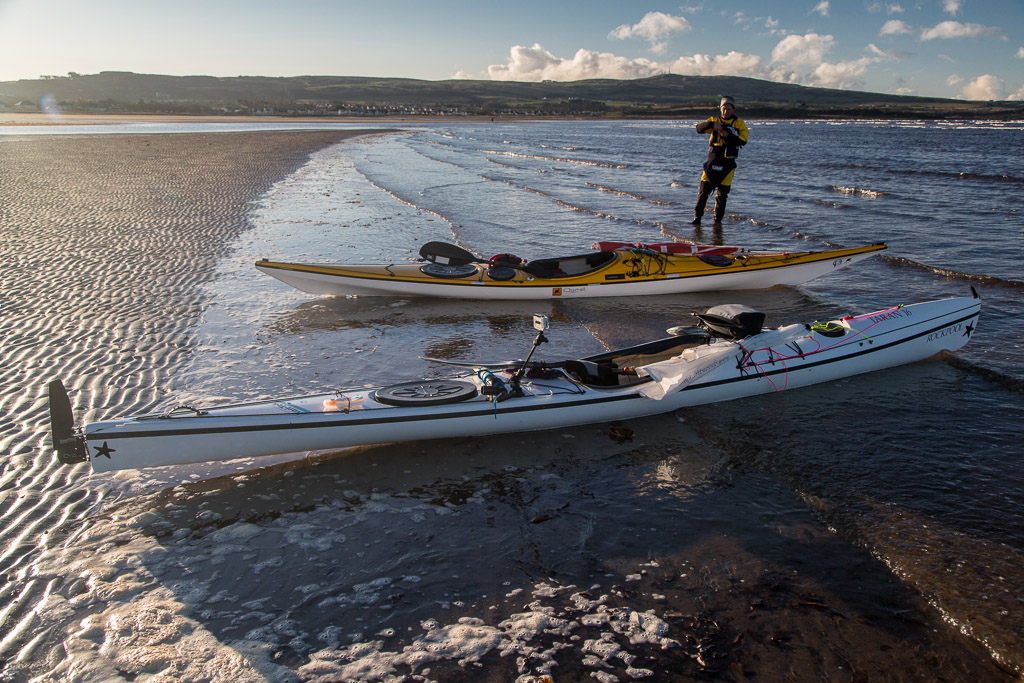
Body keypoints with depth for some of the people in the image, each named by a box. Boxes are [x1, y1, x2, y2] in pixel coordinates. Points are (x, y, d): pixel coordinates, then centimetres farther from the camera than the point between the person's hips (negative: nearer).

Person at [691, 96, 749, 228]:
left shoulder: (739, 123, 7)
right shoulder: (714, 120, 10)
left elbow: (743, 140, -6)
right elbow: (699, 128, -5)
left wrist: (728, 135, -18)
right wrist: (712, 124, -21)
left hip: (728, 161, 0)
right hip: (713, 159, 1)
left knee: (723, 193, 3)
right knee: (704, 189, -5)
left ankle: (718, 220, 14)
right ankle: (697, 217, 1)